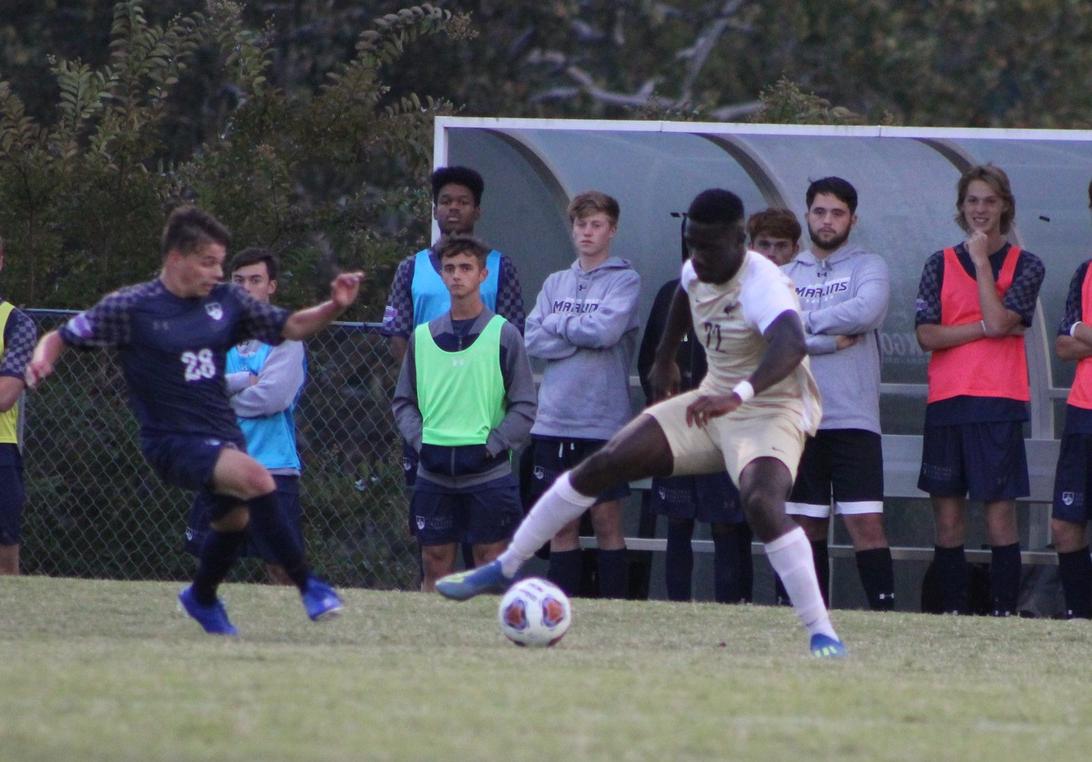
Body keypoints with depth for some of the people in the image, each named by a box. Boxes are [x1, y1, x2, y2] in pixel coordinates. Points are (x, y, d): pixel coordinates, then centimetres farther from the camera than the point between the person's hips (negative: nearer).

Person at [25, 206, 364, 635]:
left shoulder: (226, 301, 3)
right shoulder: (130, 307, -10)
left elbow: (291, 327, 9)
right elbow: (61, 338, -4)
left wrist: (335, 307, -9)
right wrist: (42, 360, -26)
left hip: (223, 435, 7)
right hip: (172, 441, -7)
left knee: (235, 518, 24)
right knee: (256, 479, -29)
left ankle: (202, 598, 55)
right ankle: (308, 586, -21)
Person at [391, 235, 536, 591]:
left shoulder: (503, 335, -1)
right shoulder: (423, 336, 10)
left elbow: (524, 408, -2)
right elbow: (403, 401, 15)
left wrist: (491, 446, -11)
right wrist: (420, 439, -2)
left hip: (488, 474, -3)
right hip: (433, 476, 3)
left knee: (489, 564, 0)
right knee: (435, 565, 5)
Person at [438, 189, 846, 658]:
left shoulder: (762, 286, -29)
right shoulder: (695, 273, -3)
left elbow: (793, 344, -50)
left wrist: (740, 394, -64)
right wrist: (664, 358, 32)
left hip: (771, 411, -8)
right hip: (715, 402, 8)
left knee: (761, 501, -35)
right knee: (603, 464, 1)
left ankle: (822, 634, -29)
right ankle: (505, 569, 15)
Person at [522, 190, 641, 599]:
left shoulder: (625, 280, 0)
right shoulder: (556, 283, 14)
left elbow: (607, 329, -16)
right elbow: (533, 339, 3)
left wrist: (557, 324, -2)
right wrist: (581, 334, -8)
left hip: (603, 422, -4)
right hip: (554, 422, 4)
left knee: (607, 522, -1)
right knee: (562, 526, 6)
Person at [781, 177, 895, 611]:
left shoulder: (868, 267, 5)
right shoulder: (786, 275, 13)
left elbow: (867, 310, -15)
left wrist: (804, 321, -6)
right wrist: (832, 337, -12)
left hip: (853, 418, -3)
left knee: (866, 523, -11)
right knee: (807, 527, 6)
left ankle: (883, 610, -13)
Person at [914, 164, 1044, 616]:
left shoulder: (1025, 265, 5)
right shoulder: (940, 264, 11)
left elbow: (998, 320, -11)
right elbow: (926, 334, 0)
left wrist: (982, 260, -6)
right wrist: (984, 329, -9)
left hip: (999, 404, -3)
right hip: (946, 403, 3)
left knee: (1000, 516, -7)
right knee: (948, 520, 4)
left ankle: (1003, 612, -5)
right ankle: (953, 614, 8)